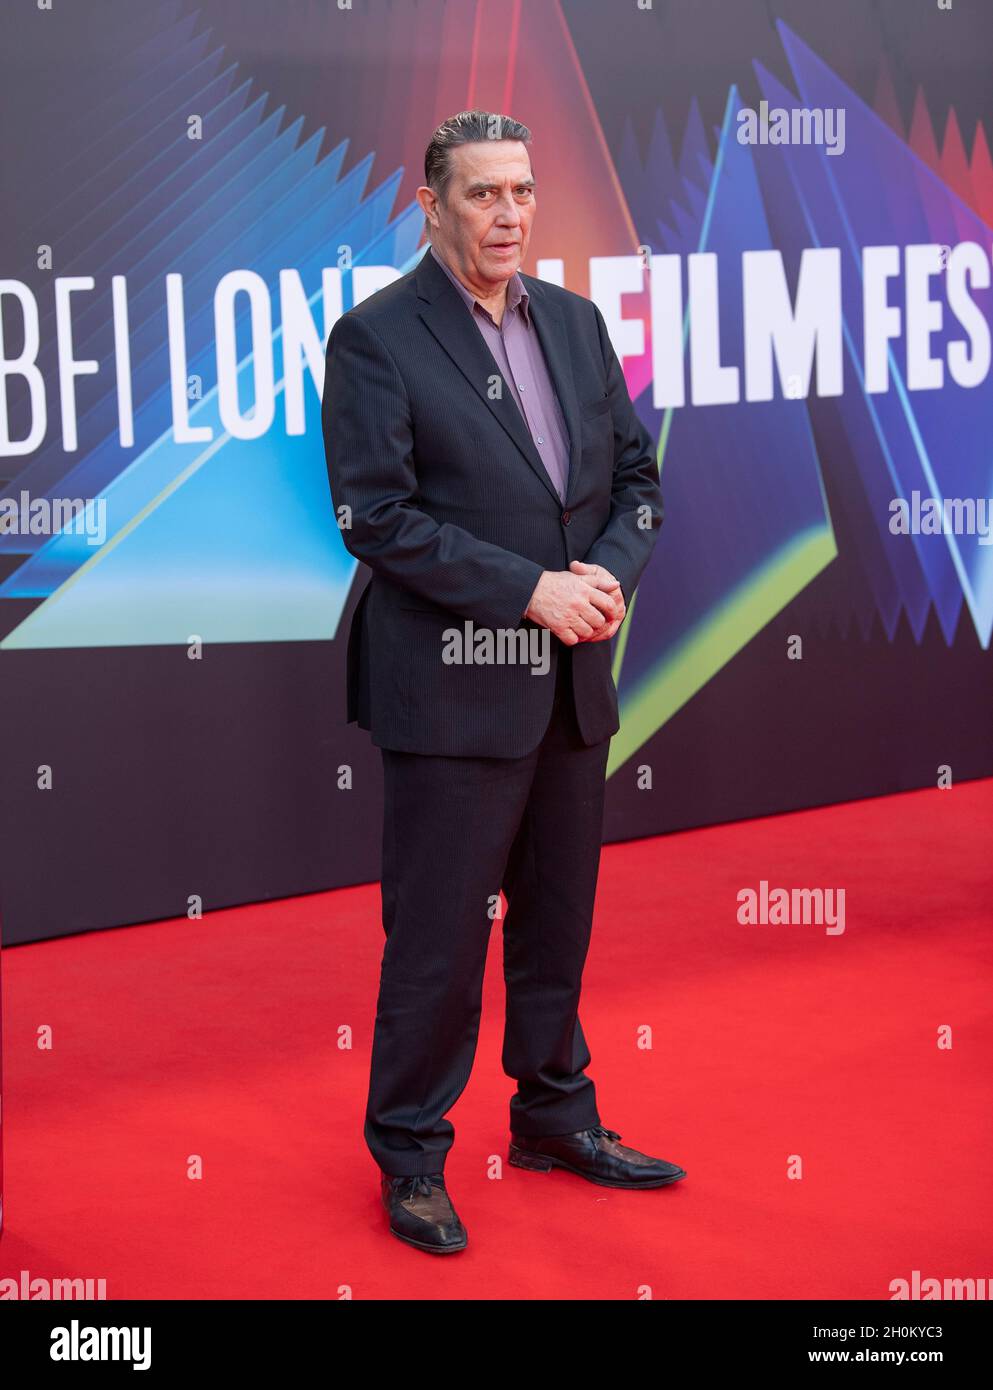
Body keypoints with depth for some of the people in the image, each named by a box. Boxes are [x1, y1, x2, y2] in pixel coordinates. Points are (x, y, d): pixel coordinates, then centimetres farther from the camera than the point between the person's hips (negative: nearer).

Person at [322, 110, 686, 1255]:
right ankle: (410, 1157, 15)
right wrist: (531, 590, -18)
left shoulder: (575, 322, 11)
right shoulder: (375, 337, -8)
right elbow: (376, 515, -15)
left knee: (559, 917, 17)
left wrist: (611, 572, -6)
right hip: (452, 687, -6)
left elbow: (634, 472, 15)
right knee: (436, 937, 1)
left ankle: (555, 1116, 33)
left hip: (572, 686, 6)